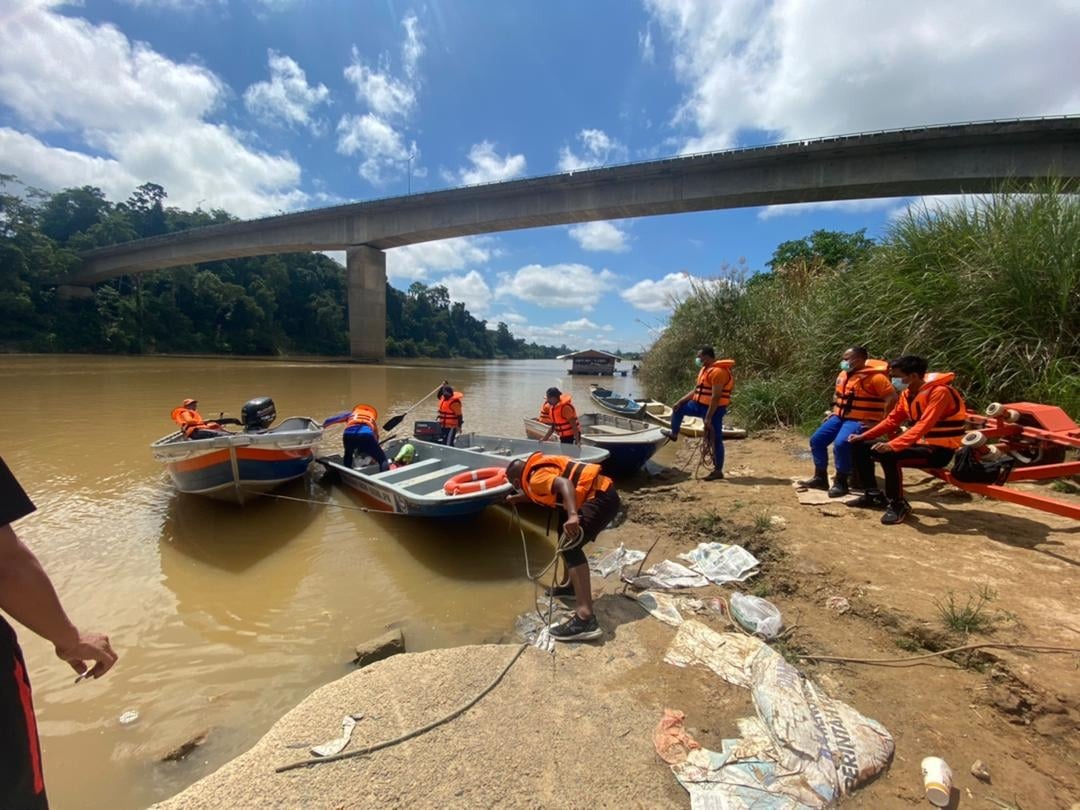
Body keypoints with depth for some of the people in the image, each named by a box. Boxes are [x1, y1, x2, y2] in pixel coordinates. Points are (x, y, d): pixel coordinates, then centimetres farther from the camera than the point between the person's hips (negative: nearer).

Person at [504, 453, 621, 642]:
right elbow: (534, 494, 43)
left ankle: (586, 619, -27)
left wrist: (572, 515, -43)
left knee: (570, 546, -20)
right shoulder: (538, 468, 21)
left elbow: (564, 484, -29)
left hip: (601, 498, -11)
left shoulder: (536, 477, -9)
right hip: (601, 494, 11)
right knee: (566, 532, 27)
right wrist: (516, 499, 59)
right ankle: (570, 585, 39)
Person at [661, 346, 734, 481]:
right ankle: (674, 434, 39)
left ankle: (718, 471, 5)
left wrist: (708, 418, -25)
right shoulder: (706, 369, 12)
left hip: (714, 408, -10)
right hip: (700, 405, 10)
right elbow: (696, 390, 17)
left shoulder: (718, 371, -22)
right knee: (679, 408, 21)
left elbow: (716, 397, -25)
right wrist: (680, 401, 12)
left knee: (715, 440, -3)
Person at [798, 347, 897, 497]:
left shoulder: (875, 376, -14)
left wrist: (880, 421, -19)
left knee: (841, 444, -30)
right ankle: (820, 477, 10)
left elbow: (892, 398, -18)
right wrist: (834, 411, 18)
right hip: (840, 417, 8)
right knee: (816, 440, -2)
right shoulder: (843, 374, 10)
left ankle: (841, 483, -13)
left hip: (860, 421, -8)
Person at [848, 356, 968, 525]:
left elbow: (924, 426, -32)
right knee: (861, 447, 5)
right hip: (920, 444, 9)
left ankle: (898, 505, -16)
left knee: (889, 456, -36)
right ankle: (874, 495, 14)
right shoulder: (907, 393, 5)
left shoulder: (939, 391, -21)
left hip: (939, 450, -9)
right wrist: (864, 436, 0)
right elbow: (892, 420, 10)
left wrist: (893, 445, -40)